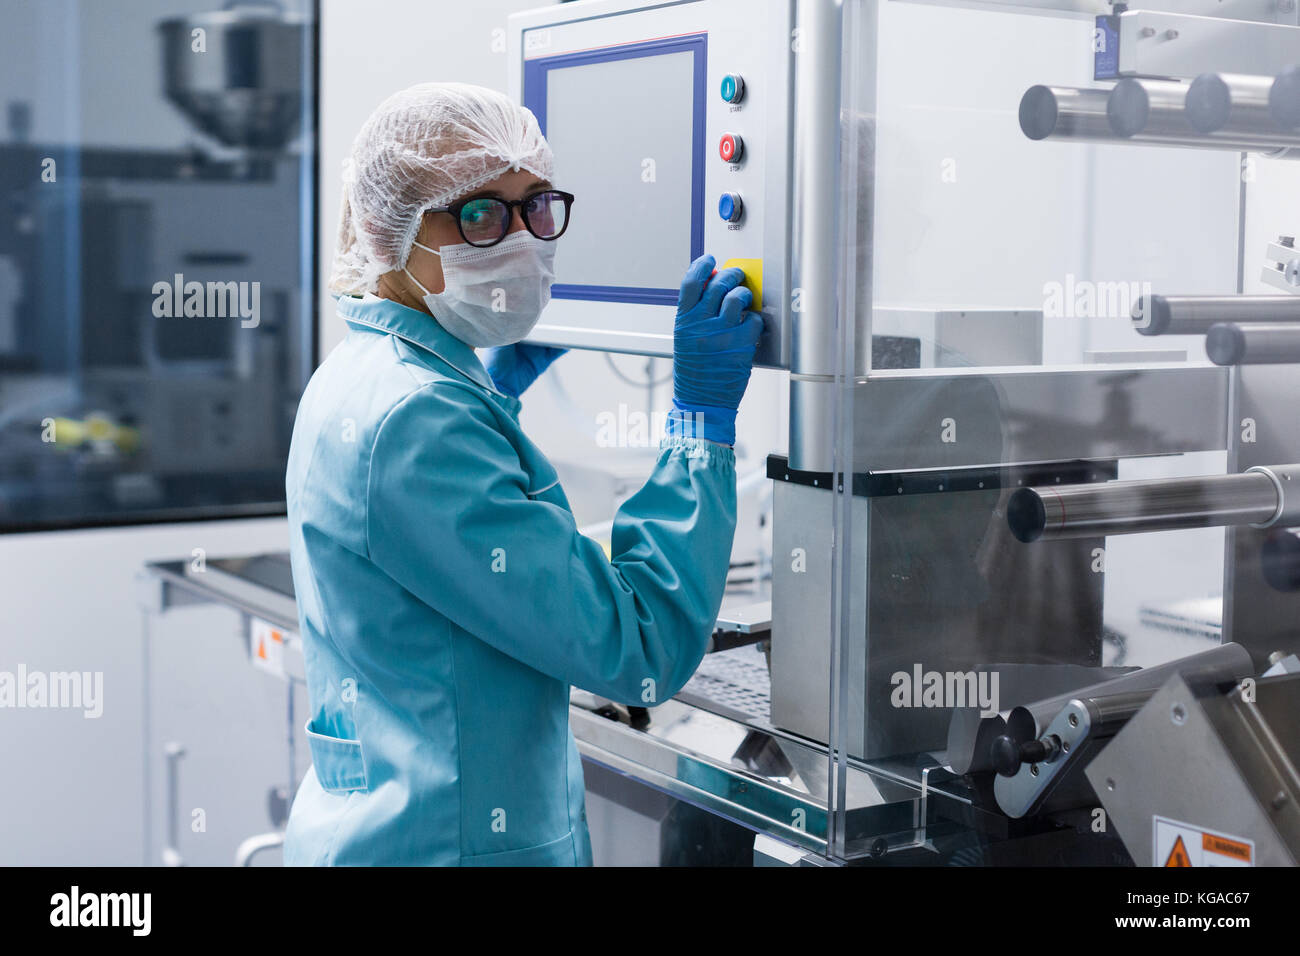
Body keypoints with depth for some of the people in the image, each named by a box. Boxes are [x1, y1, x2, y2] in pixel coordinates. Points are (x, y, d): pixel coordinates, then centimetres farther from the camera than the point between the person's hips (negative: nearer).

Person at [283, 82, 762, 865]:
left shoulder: (365, 371, 8)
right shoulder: (410, 419, -25)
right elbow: (640, 650, -25)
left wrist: (497, 388, 26)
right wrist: (703, 414, -19)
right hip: (445, 839, -10)